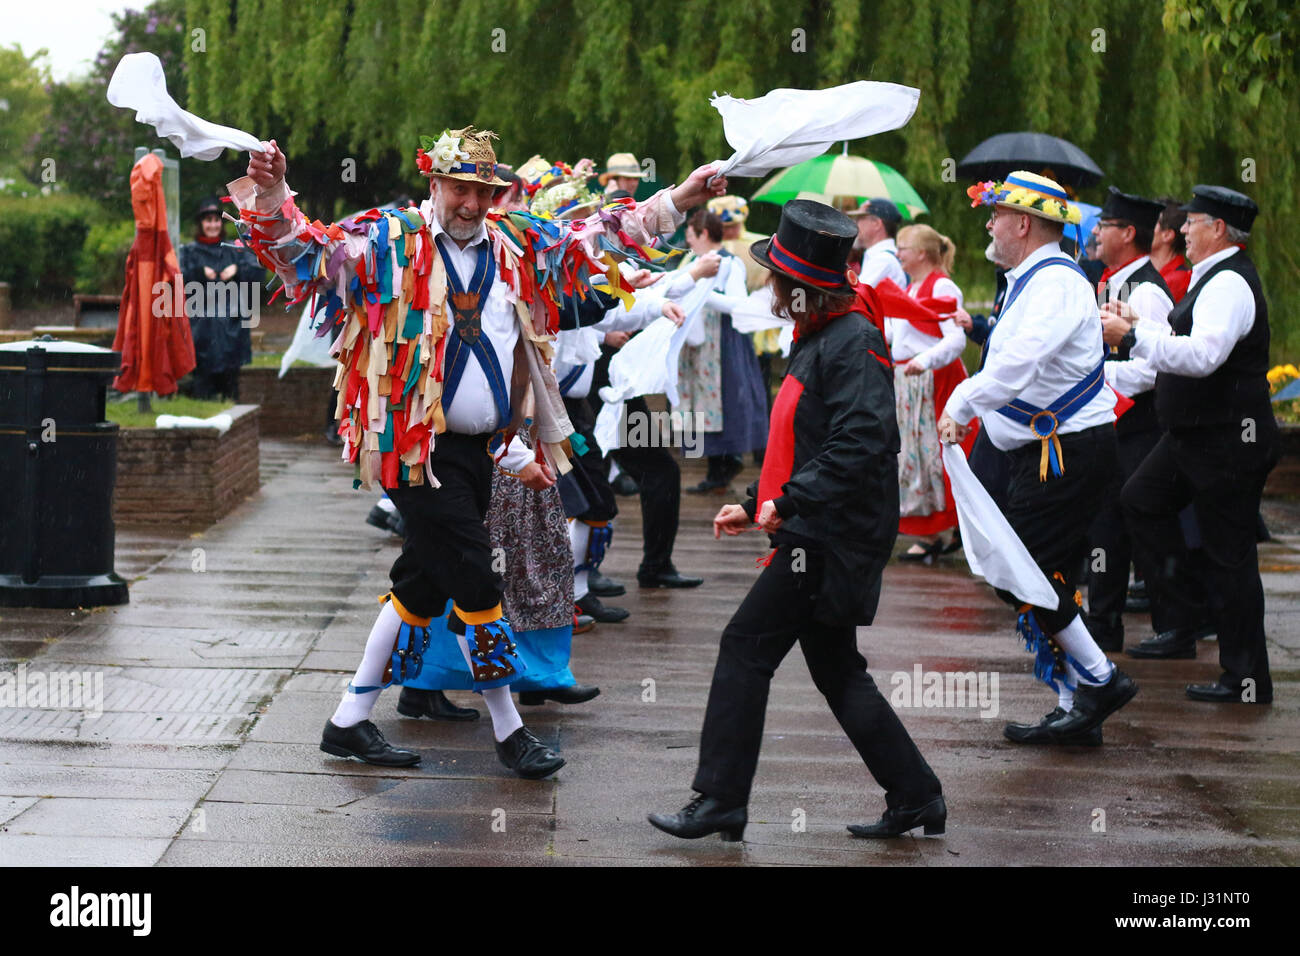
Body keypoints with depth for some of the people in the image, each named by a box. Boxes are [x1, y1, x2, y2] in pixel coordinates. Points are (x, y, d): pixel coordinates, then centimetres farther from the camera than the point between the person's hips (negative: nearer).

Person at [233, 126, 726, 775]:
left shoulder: (516, 247, 10)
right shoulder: (389, 242, -6)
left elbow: (597, 237, 18)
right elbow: (308, 255, -16)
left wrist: (676, 202, 13)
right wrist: (271, 202, -35)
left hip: (477, 449, 7)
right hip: (417, 447, -7)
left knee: (422, 586, 12)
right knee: (474, 583, -7)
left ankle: (350, 722, 23)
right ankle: (507, 729, 7)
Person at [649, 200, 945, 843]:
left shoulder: (853, 342, -15)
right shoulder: (818, 338, 17)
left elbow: (862, 442, -27)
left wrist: (788, 502, -27)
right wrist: (755, 503, 19)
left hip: (830, 541, -10)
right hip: (817, 534, 10)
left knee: (745, 647, -7)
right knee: (837, 671, 13)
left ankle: (720, 801, -2)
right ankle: (914, 797, 18)